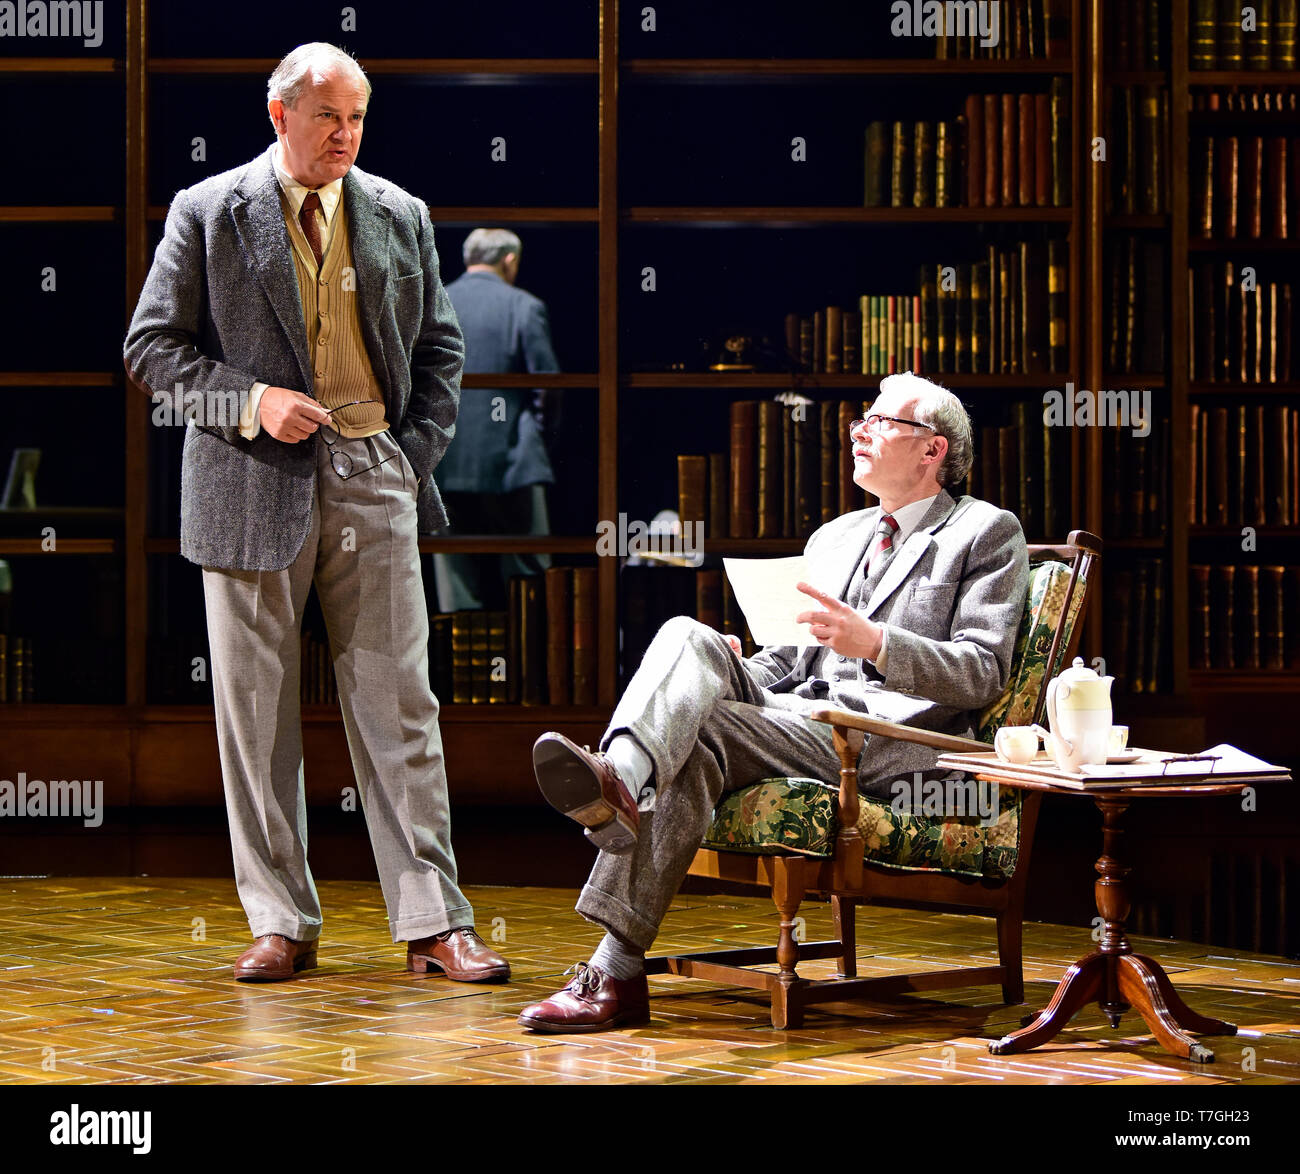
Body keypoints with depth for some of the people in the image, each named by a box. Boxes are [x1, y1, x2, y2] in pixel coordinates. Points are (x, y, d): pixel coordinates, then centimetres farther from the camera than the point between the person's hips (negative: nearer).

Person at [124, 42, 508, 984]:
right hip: (256, 484, -1)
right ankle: (282, 924, 12)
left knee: (400, 707, -1)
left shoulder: (400, 217, 10)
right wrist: (251, 402, -12)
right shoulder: (208, 214, 1)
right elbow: (153, 347, 1)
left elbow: (439, 348, 17)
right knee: (257, 715, 2)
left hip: (372, 481, 2)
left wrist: (417, 455, 4)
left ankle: (434, 923, 1)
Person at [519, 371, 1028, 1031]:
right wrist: (729, 672, 7)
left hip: (891, 737, -6)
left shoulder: (987, 532, 10)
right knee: (691, 637, -24)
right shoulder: (834, 538, 32)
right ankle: (617, 783, -54)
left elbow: (984, 674, -2)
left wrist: (874, 642, -19)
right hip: (797, 715, 6)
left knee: (696, 731, -30)